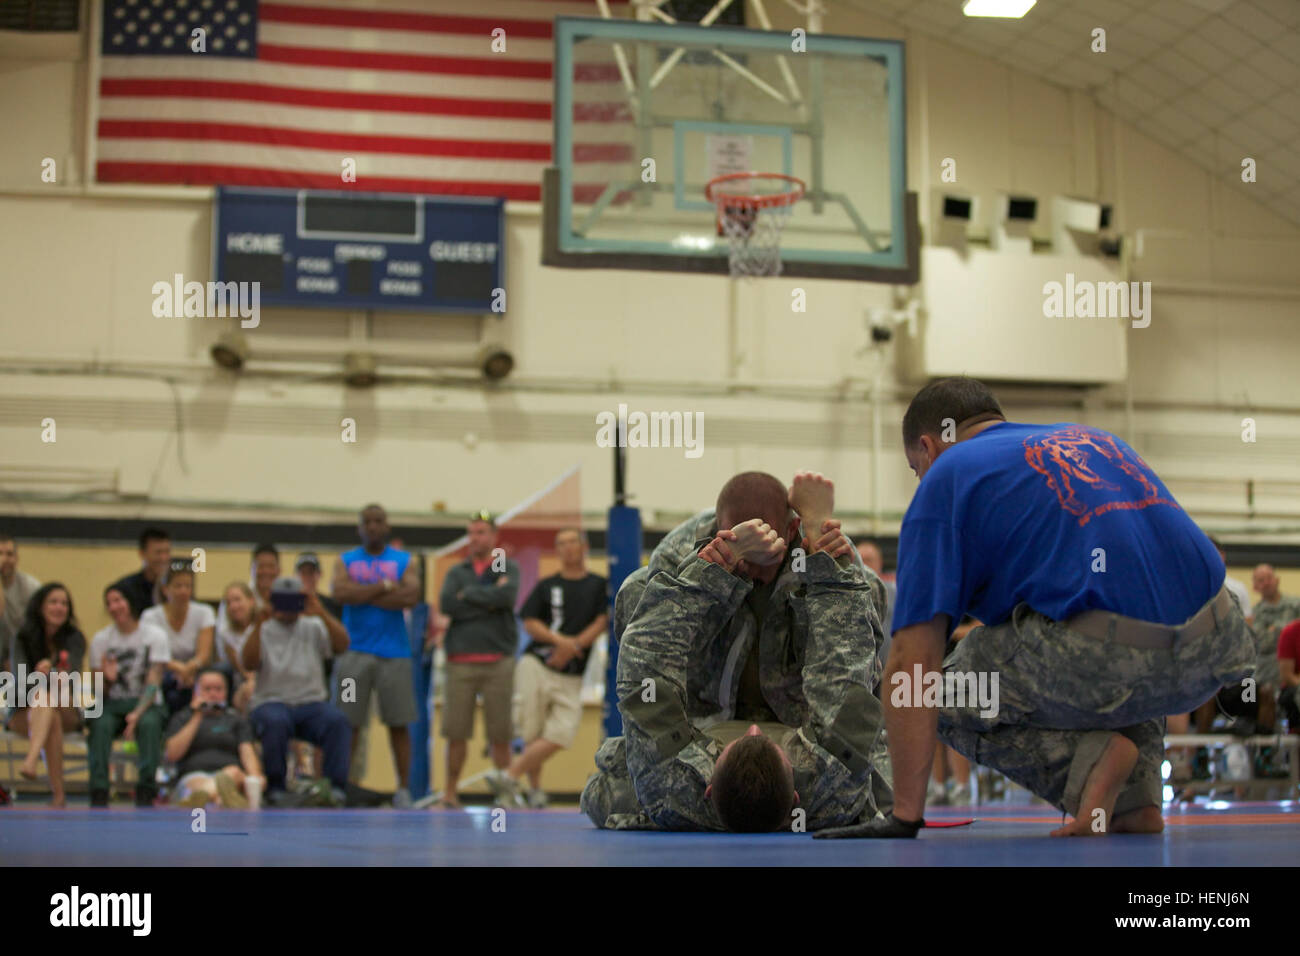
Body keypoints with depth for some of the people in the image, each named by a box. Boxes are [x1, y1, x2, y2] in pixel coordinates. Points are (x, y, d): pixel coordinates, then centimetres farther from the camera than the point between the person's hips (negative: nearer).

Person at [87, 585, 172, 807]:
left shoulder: (155, 636, -1)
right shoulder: (100, 640, 6)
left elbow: (153, 683, -10)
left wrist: (138, 713, -26)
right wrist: (107, 679, -19)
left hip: (147, 704, -2)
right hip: (112, 705, 2)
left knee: (149, 723, -36)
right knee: (101, 724, -33)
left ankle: (145, 793, -33)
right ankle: (99, 793, -35)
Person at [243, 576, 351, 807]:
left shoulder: (313, 628, 15)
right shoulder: (262, 631, 10)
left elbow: (342, 645, -2)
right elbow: (248, 664, -8)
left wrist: (321, 615, -15)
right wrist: (260, 624, -18)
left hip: (311, 702, 2)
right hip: (271, 702, -1)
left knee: (337, 721, -30)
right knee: (275, 722, -36)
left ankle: (337, 786, -28)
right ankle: (275, 787, -22)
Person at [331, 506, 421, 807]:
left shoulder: (405, 561, 8)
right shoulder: (345, 561, 11)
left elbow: (411, 596, -10)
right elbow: (340, 593, -9)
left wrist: (362, 595, -8)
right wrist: (384, 586, -9)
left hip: (394, 653, 0)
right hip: (354, 651, 1)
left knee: (399, 723, 0)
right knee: (348, 722, -1)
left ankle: (404, 790, 4)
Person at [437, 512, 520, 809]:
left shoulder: (508, 569, 9)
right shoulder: (456, 572, 14)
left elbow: (506, 596, -13)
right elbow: (447, 604, -4)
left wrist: (469, 594, -5)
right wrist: (488, 601, -6)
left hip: (498, 662, -1)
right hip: (460, 662, 1)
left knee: (500, 734, -1)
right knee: (456, 733, 1)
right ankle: (450, 794, 9)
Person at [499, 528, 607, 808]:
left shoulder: (600, 585, 10)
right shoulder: (546, 586, 12)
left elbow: (602, 622, 0)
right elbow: (529, 622, 3)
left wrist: (573, 646, -12)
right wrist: (560, 640, -14)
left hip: (571, 675, 0)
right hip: (536, 664, 0)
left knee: (562, 733, -16)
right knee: (531, 735, -4)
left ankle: (511, 775, -12)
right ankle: (534, 788, 9)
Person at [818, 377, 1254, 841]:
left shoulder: (945, 477, 11)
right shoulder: (1094, 437, 30)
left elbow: (914, 659, 3)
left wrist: (906, 815, 7)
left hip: (1107, 662, -6)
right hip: (1216, 651, 7)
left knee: (938, 690, 18)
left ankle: (1088, 758, -2)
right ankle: (1137, 796, 18)